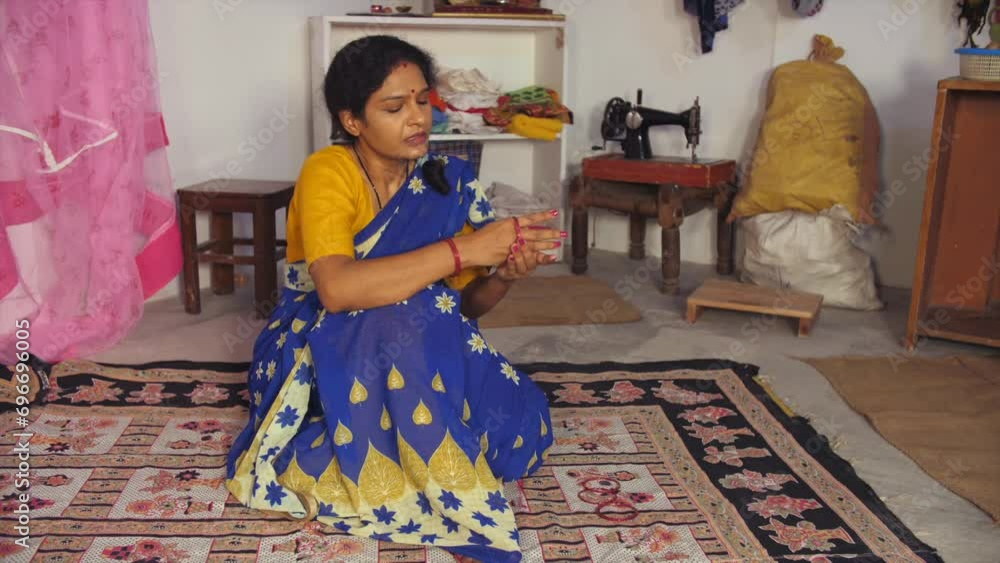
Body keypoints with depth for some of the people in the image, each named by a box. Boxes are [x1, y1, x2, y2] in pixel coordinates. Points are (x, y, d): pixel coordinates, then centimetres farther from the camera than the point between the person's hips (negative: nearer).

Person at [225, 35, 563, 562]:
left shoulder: (447, 182, -3)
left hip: (411, 359, 4)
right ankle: (451, 500, -21)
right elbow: (337, 289, -36)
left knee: (520, 419, -21)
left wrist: (503, 274, -23)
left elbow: (465, 305, 0)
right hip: (316, 350, -4)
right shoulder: (327, 172, -18)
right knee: (407, 314, -36)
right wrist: (464, 248, -38)